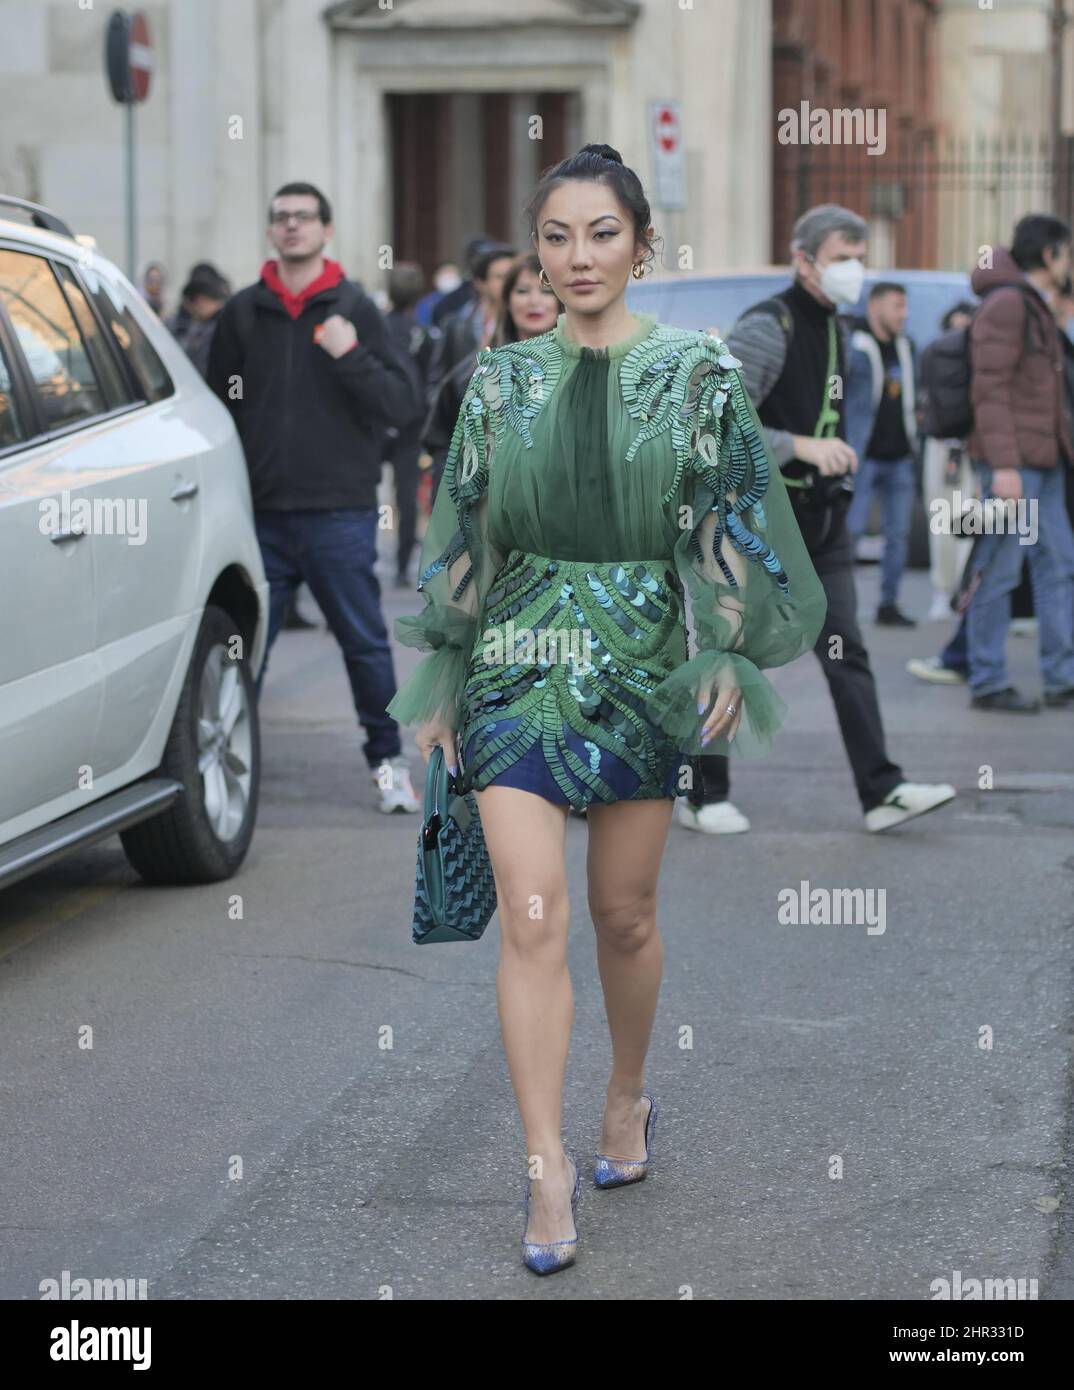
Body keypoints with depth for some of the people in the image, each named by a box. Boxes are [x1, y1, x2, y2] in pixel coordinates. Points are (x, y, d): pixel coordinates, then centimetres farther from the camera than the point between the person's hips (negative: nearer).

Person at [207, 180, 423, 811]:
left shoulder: (354, 309, 2)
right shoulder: (243, 313, 8)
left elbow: (402, 403, -4)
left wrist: (351, 356, -19)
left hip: (340, 513, -2)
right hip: (262, 514, 2)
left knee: (365, 642, 3)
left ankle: (388, 760, 14)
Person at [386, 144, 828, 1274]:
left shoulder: (696, 375, 0)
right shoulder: (502, 381, 6)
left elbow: (732, 518, 0)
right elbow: (463, 532, 9)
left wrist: (729, 658, -8)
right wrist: (441, 680, 8)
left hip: (645, 661, -1)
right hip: (522, 659, 1)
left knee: (624, 911, 9)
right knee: (530, 914, -9)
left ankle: (629, 1095, 34)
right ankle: (548, 1167, -8)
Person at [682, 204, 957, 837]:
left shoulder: (837, 329, 13)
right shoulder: (767, 328, -14)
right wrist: (803, 447, -27)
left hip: (822, 521, 8)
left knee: (847, 652, 0)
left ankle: (882, 790, -3)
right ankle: (704, 795, 12)